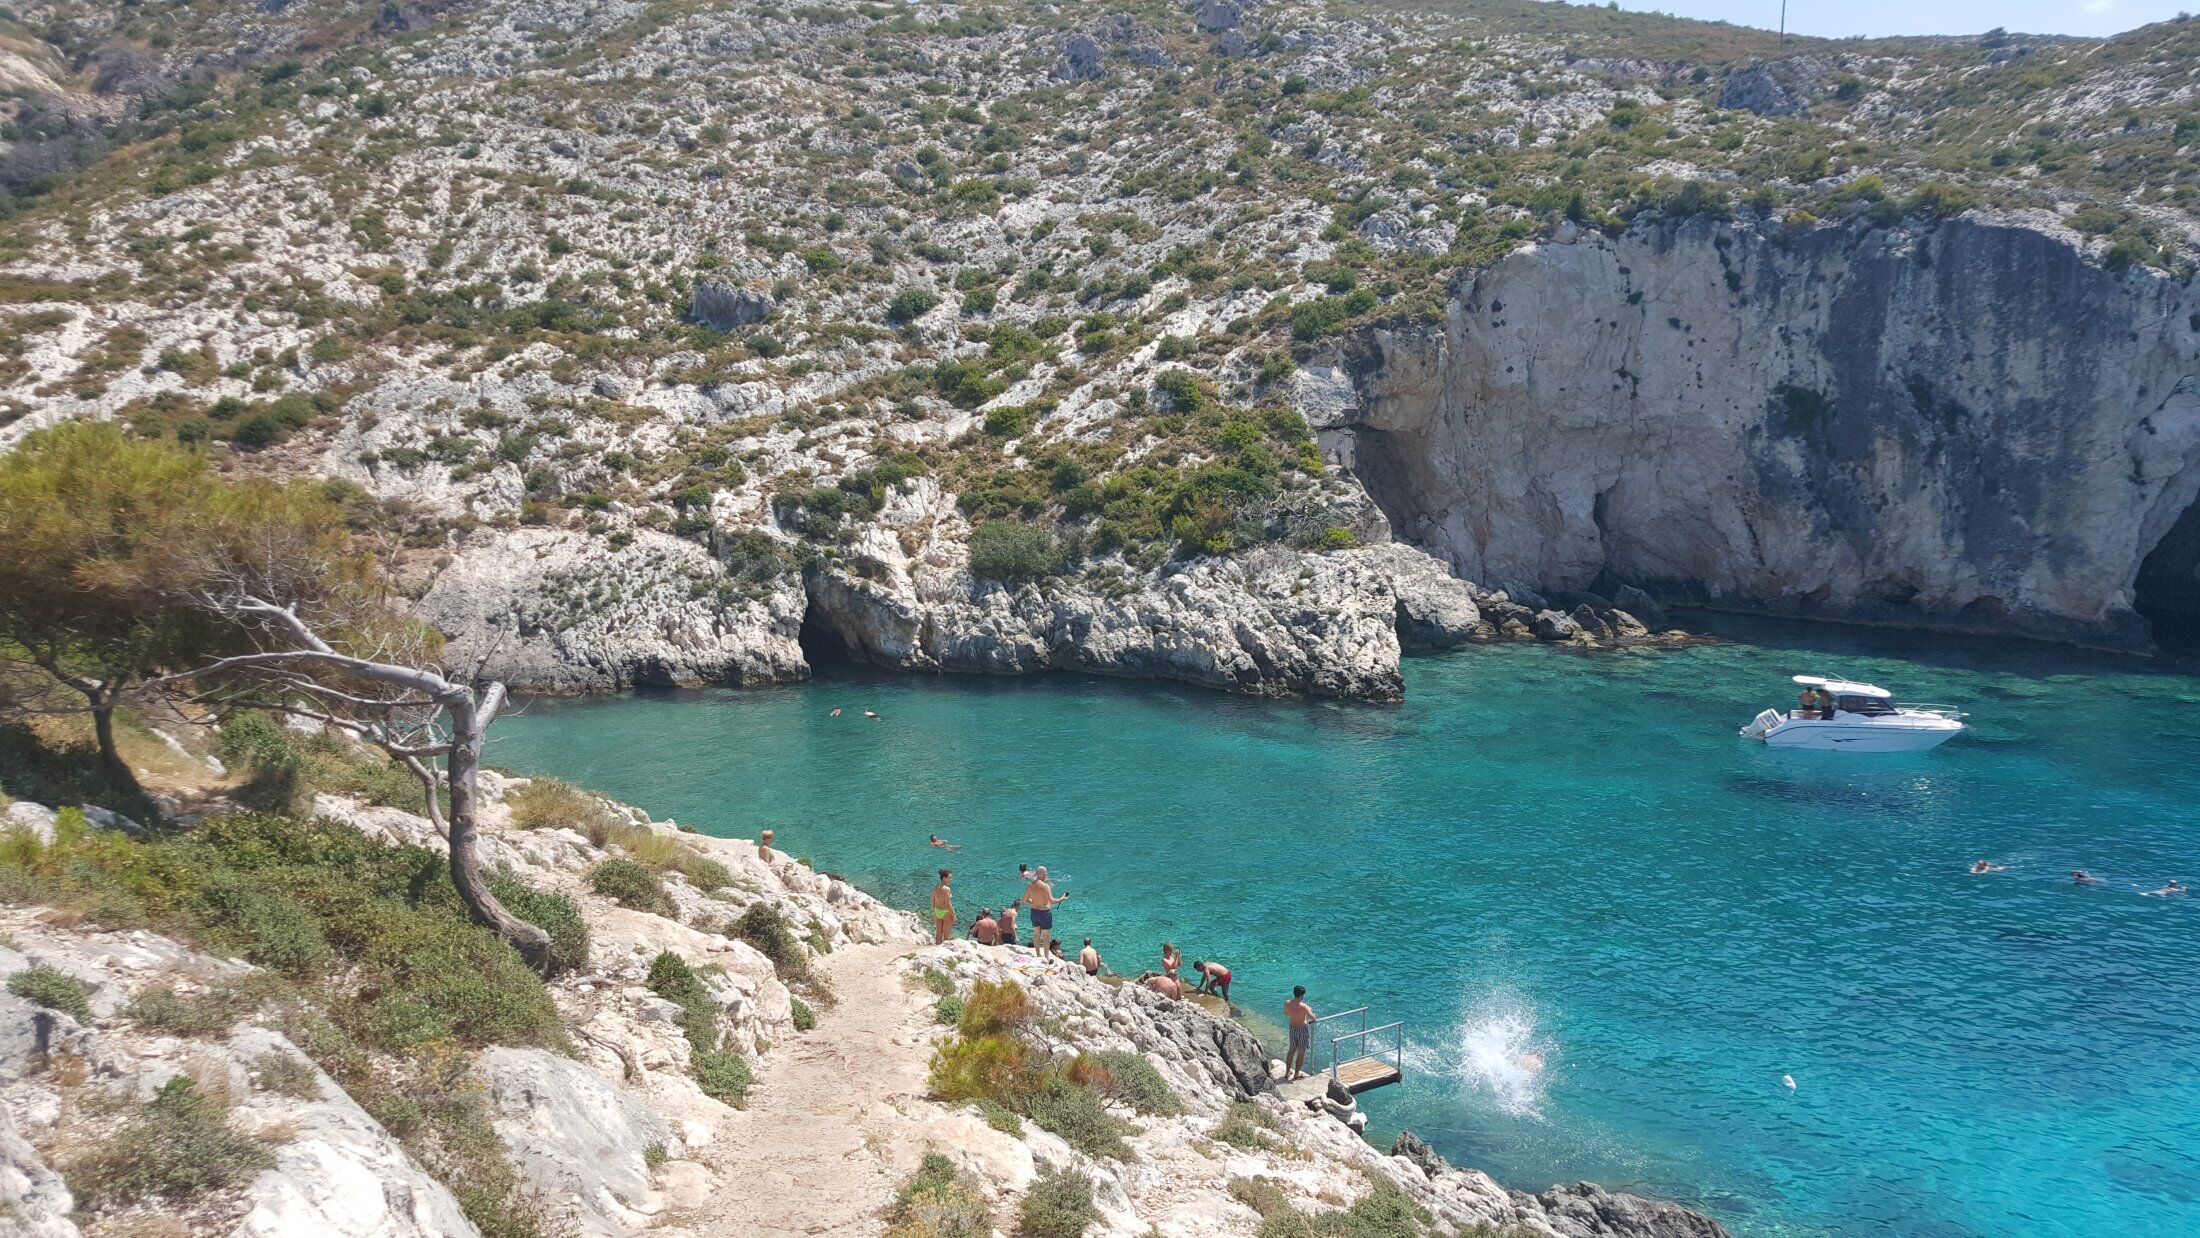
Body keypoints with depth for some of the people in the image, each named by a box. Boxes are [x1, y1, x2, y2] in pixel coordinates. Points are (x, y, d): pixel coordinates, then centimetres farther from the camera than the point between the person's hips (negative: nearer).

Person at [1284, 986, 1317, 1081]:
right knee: (1301, 1052, 10)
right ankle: (1297, 1074, 18)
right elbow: (1313, 1018, -17)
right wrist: (1310, 1010, 1)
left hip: (1292, 1028, 6)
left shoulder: (1287, 1004, -10)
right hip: (1302, 1029, -6)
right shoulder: (1303, 1006, -27)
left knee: (1292, 1050, 22)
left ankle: (1287, 1072, 30)